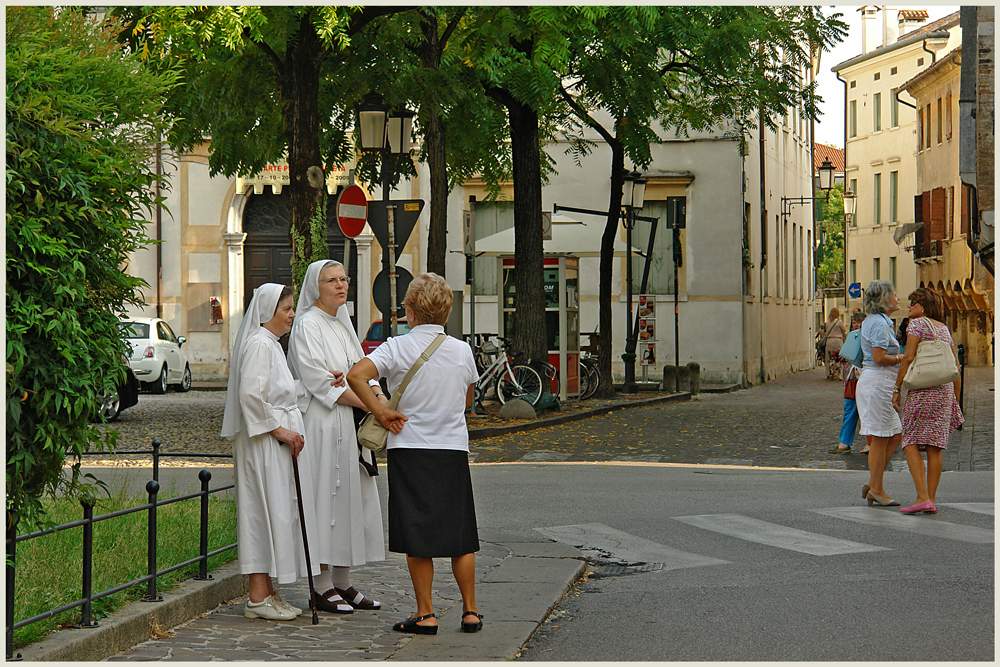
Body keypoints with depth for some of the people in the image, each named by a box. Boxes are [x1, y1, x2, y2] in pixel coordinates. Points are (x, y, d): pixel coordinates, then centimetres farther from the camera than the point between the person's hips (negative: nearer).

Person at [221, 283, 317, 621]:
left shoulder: (271, 344, 19)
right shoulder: (259, 344, -14)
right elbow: (251, 393, -23)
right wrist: (278, 429, -18)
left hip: (274, 443, 10)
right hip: (263, 443, -10)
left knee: (275, 514, 11)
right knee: (265, 512, -8)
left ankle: (266, 593, 15)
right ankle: (258, 598, -5)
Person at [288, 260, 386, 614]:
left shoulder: (343, 325, 16)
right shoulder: (308, 325, -9)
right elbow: (317, 381, -16)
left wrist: (372, 389, -8)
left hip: (348, 425, 8)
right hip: (321, 424, -8)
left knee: (348, 500, 9)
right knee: (324, 500, -6)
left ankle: (342, 582, 15)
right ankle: (322, 587, -2)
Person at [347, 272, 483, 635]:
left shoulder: (397, 348, -7)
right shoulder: (462, 351, 3)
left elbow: (356, 375, -22)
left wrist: (380, 412, -11)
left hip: (410, 449, -3)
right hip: (454, 449, 3)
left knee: (417, 538, 3)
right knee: (460, 536, 10)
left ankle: (426, 614, 4)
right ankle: (470, 611, 13)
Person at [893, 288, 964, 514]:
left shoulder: (917, 324, -4)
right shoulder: (944, 328, 17)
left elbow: (908, 358, -13)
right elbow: (956, 367, 16)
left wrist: (896, 389, -9)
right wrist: (956, 402, 20)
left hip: (921, 388, -7)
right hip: (944, 389, 7)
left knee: (911, 443, -3)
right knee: (935, 445, 6)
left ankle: (923, 498, -14)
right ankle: (932, 500, 5)